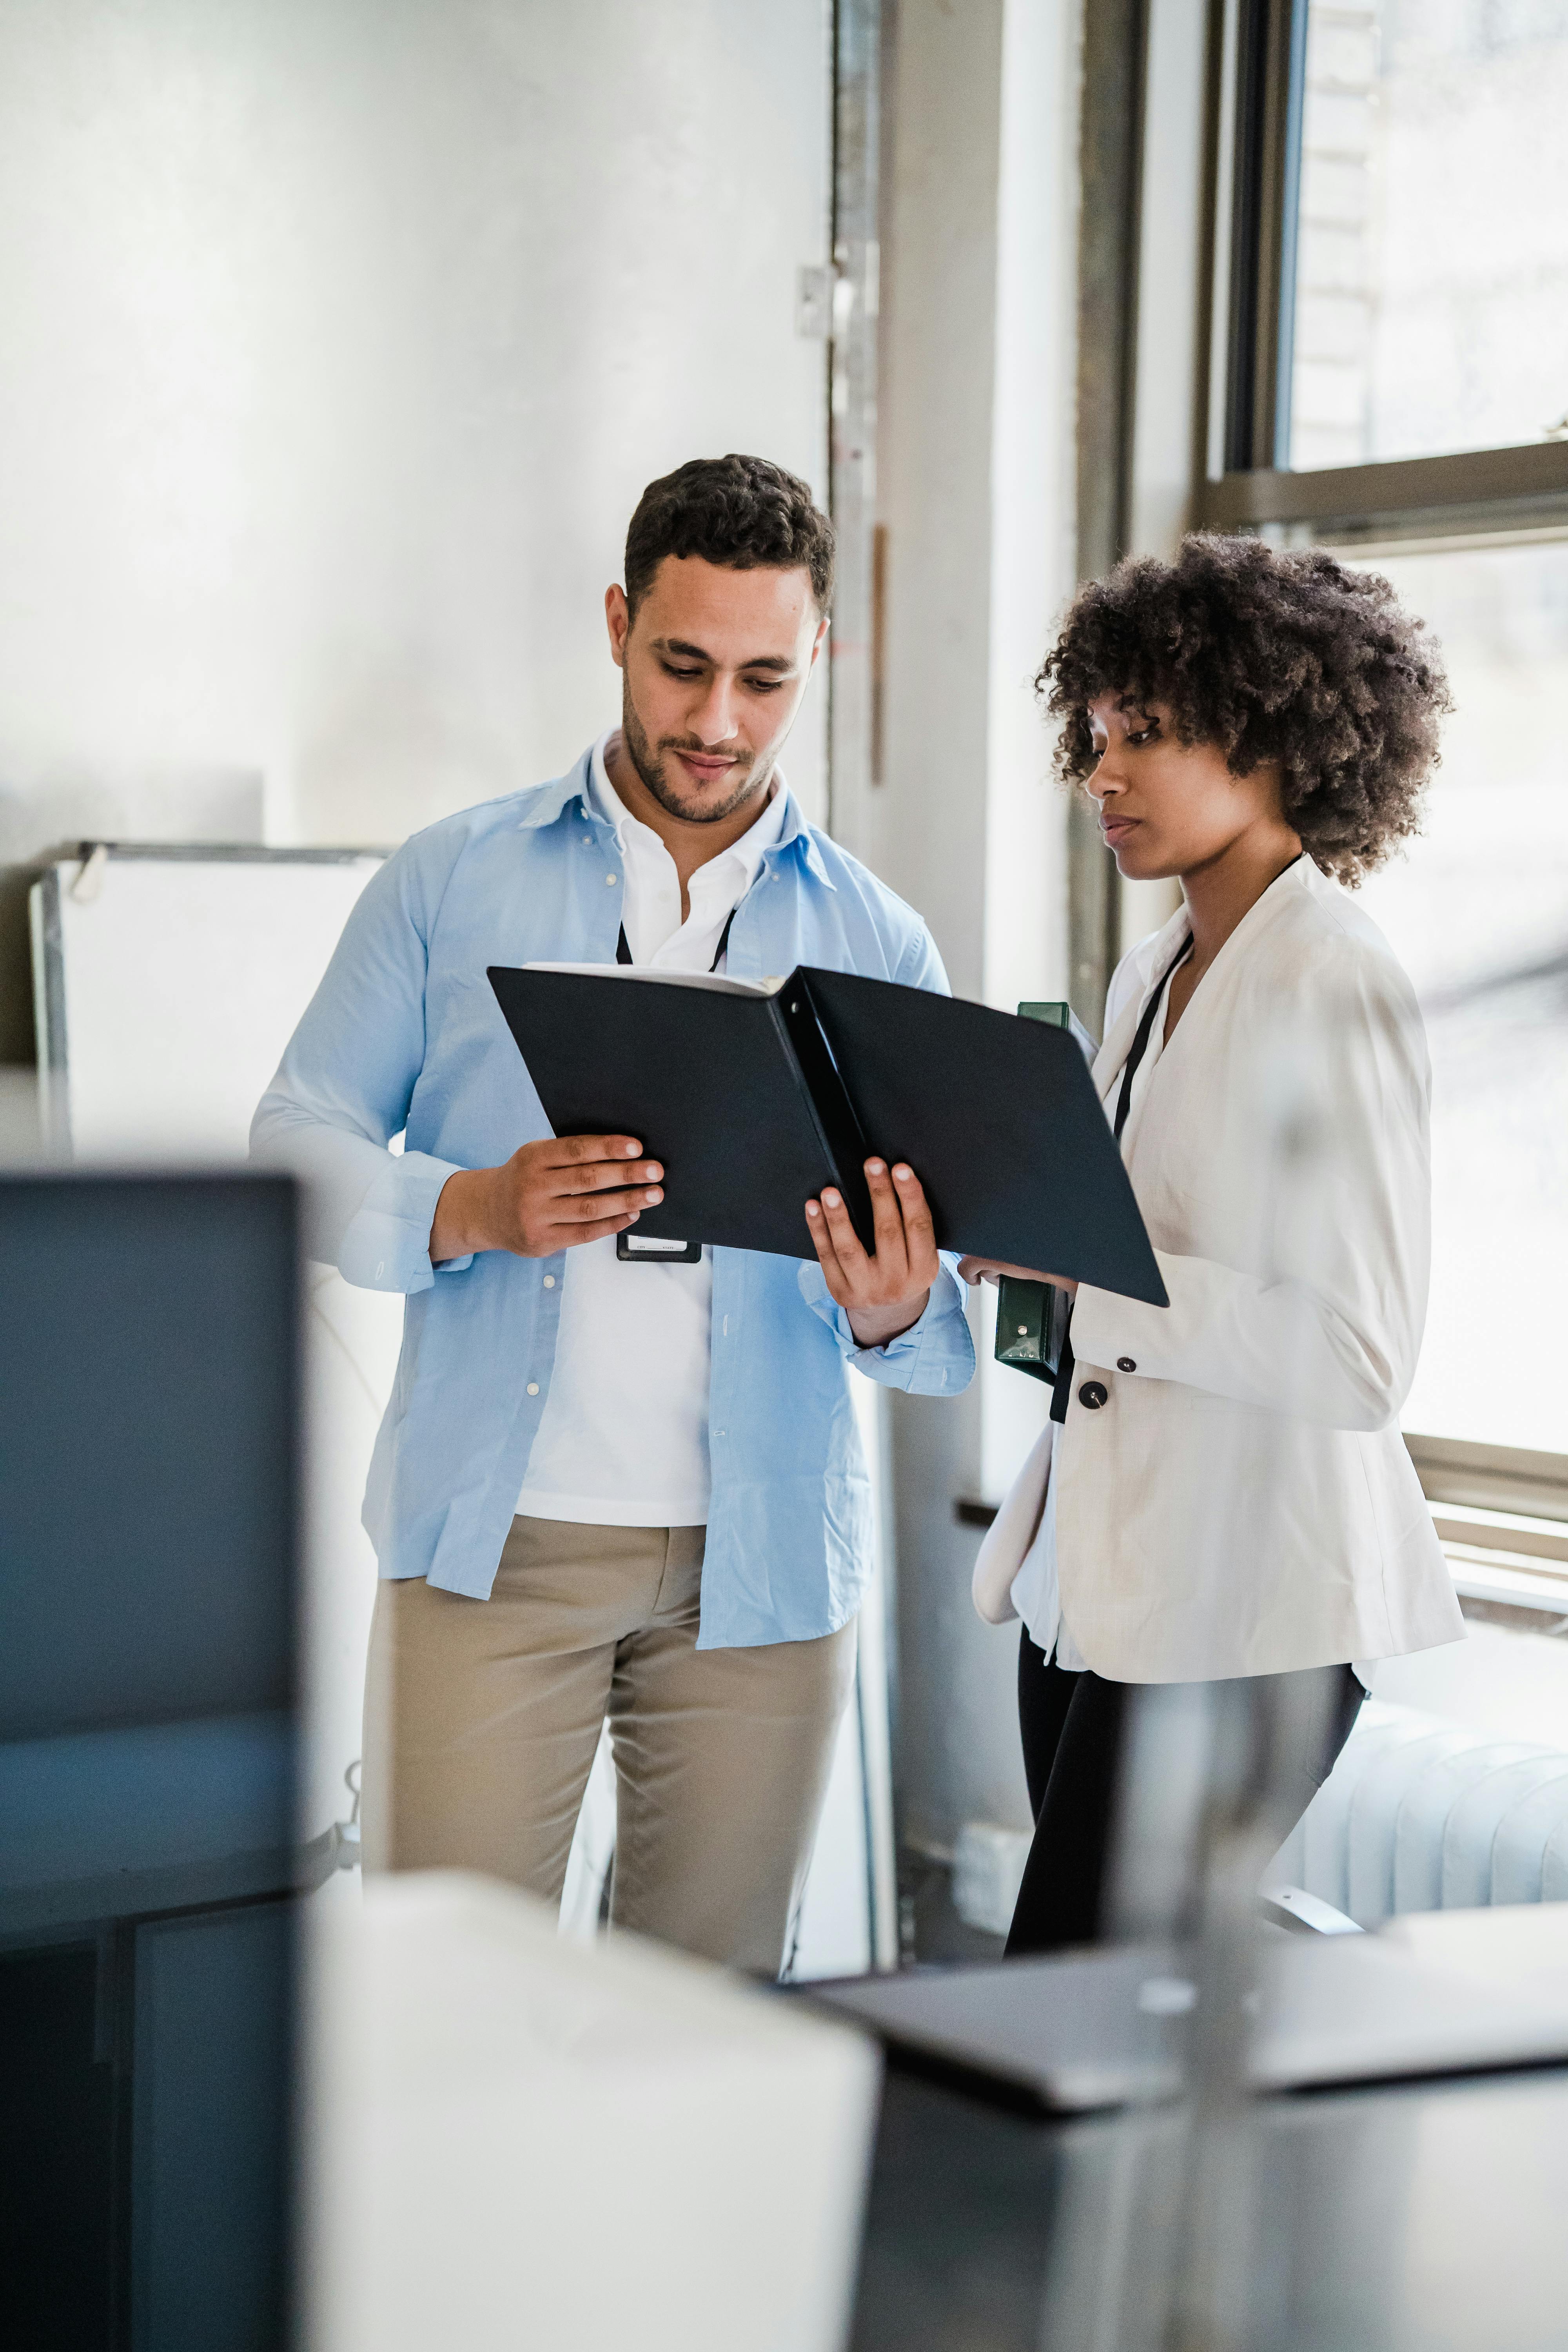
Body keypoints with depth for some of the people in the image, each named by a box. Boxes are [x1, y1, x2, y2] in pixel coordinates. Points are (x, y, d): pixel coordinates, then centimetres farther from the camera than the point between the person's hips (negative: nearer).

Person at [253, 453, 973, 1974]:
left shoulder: (879, 945, 8)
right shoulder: (451, 883, 6)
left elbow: (940, 1315, 9)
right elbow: (295, 1148, 4)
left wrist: (894, 1310, -16)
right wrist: (472, 1211, -16)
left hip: (763, 1551, 1)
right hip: (493, 1537, -1)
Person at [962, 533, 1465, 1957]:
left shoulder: (1337, 989, -12)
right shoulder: (1148, 981, 15)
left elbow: (1363, 1358, -20)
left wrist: (1080, 1269, -20)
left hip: (1247, 1605, -8)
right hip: (1097, 1568, 8)